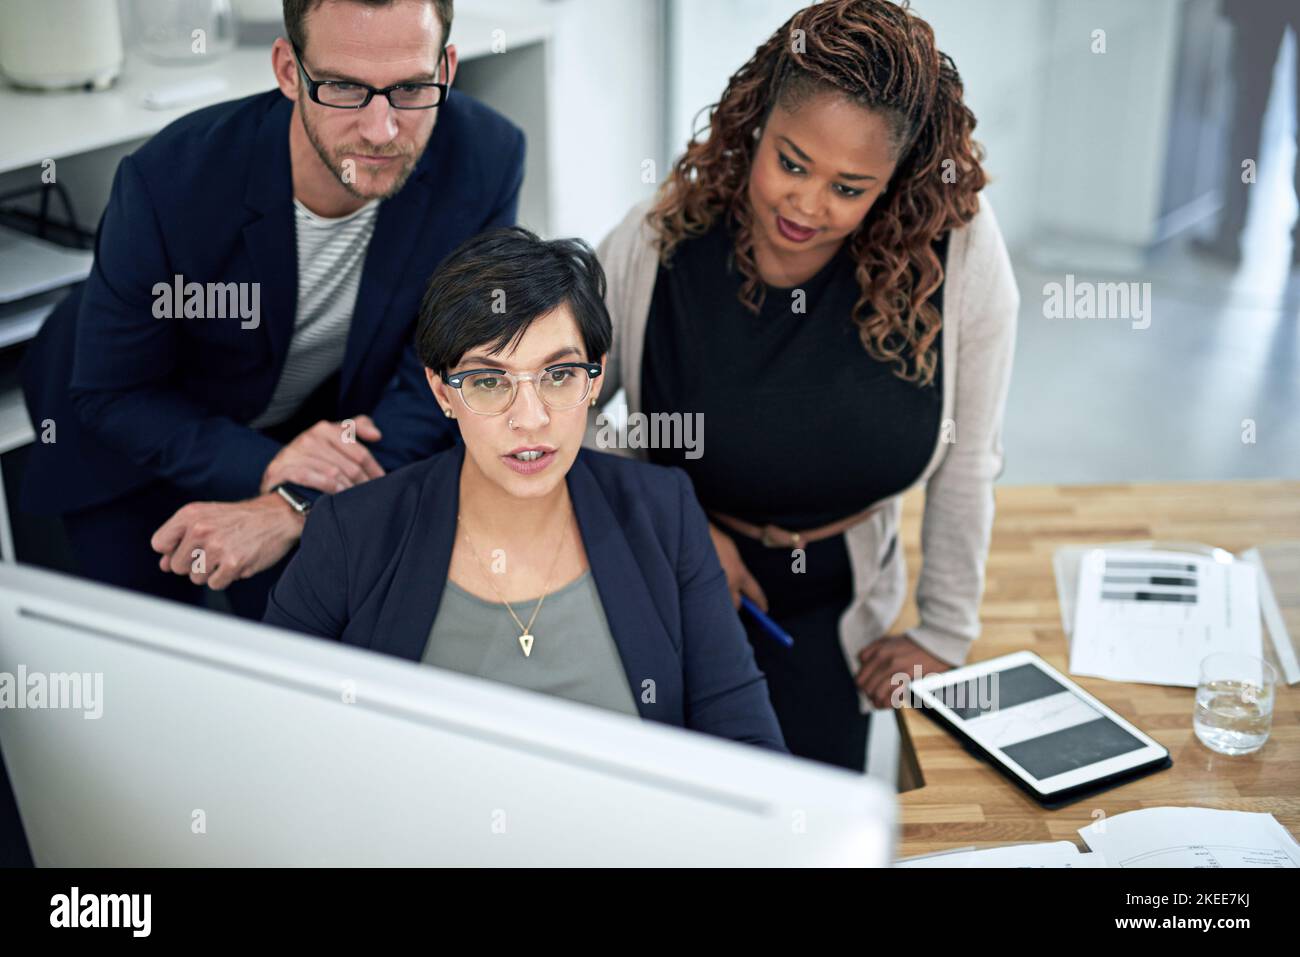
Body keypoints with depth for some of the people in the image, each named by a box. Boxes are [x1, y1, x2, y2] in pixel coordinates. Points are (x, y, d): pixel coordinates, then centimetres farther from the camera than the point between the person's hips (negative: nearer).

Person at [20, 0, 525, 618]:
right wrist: (261, 466, -38)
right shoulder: (169, 179, -34)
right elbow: (110, 393, -20)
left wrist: (293, 507, -36)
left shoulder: (485, 160, -29)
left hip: (322, 425, 2)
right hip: (144, 440, -1)